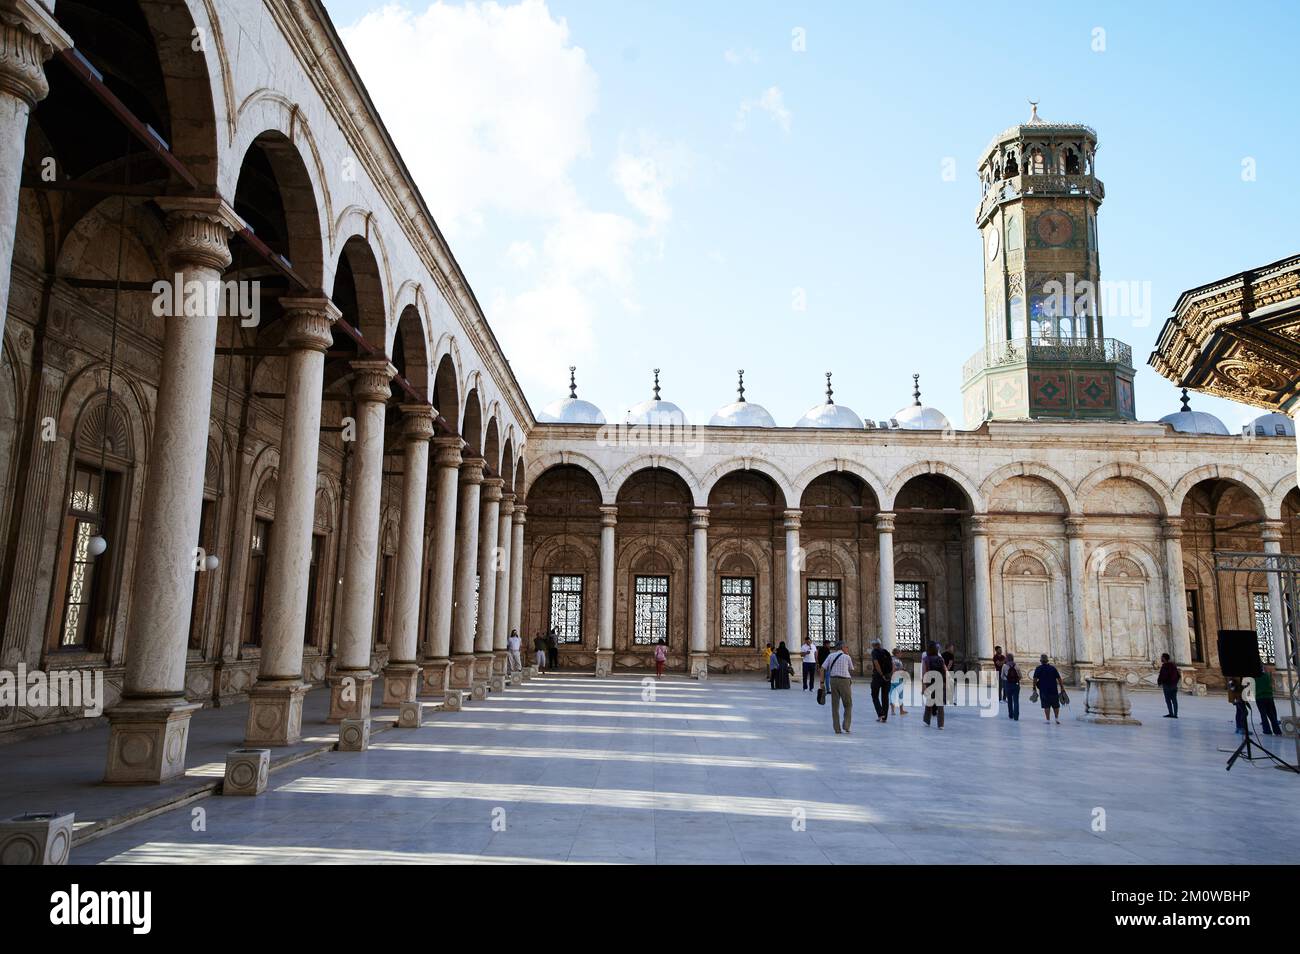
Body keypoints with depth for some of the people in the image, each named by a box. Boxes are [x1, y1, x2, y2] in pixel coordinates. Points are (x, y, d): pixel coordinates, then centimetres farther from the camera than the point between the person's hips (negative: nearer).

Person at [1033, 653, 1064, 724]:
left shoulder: (1038, 669, 0)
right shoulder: (1053, 668, 4)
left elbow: (1035, 679, -8)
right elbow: (1059, 678, 1)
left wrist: (1034, 688, -5)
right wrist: (1062, 688, 5)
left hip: (1043, 690, -1)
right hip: (1054, 690, 1)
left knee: (1046, 706, 3)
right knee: (1056, 705, 14)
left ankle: (1048, 720, 2)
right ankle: (1057, 719, 11)